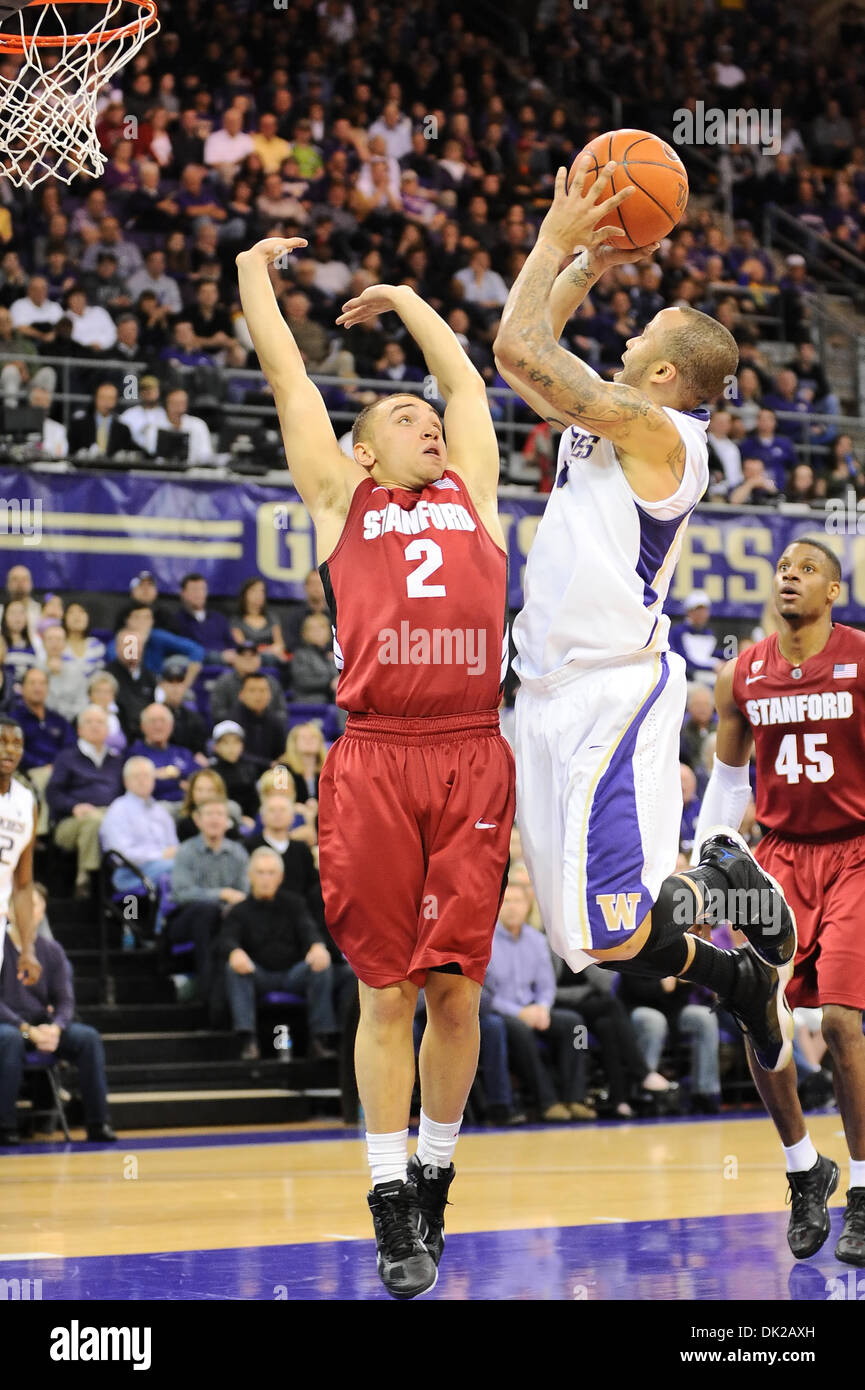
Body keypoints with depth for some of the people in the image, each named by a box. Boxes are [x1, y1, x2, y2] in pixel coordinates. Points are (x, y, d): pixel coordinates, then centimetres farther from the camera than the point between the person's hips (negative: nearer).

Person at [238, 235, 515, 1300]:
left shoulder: (470, 492, 22)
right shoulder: (341, 500, 16)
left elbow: (466, 378, 32)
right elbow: (288, 377, 22)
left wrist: (402, 298, 44)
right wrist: (252, 277, 34)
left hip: (472, 761, 2)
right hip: (375, 762, -2)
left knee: (455, 987, 2)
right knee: (386, 991, 0)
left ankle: (433, 1180, 18)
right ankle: (393, 1211, 6)